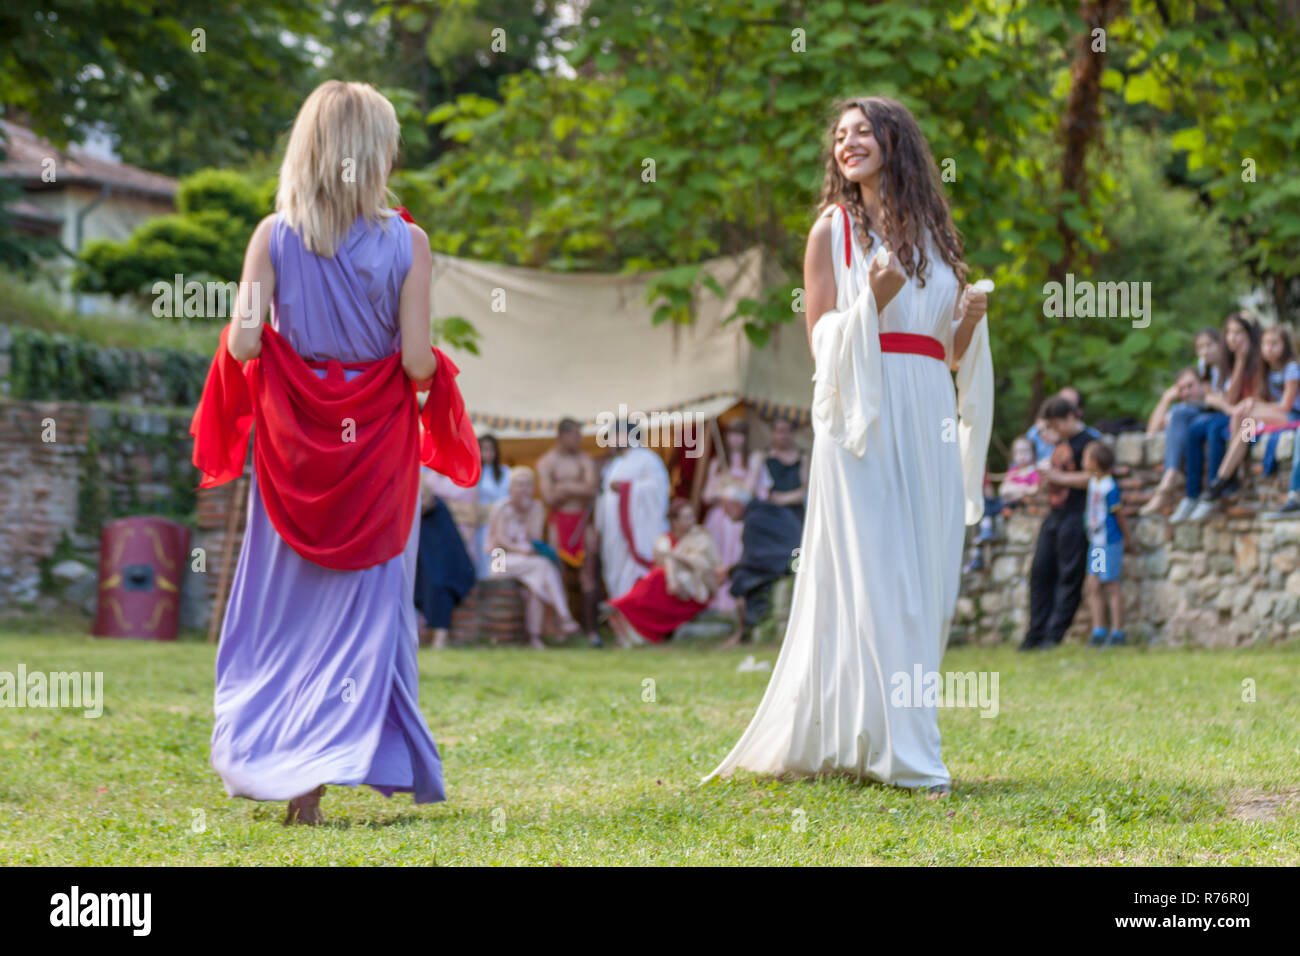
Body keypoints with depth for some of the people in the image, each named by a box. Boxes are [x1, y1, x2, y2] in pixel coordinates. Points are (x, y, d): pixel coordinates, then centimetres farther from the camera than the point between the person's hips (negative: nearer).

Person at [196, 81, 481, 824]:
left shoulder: (273, 237, -5)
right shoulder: (405, 244, -9)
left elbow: (244, 345, -11)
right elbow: (417, 362, -13)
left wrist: (244, 324, 11)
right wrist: (433, 372, 9)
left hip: (292, 437, 2)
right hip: (377, 442, -2)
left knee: (283, 604, 14)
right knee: (365, 607, 6)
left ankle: (265, 759, 16)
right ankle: (325, 768, -1)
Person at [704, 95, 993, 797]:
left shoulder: (933, 233, 16)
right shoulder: (833, 229, 4)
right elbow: (823, 342, -1)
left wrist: (972, 318, -2)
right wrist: (873, 300, -17)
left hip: (928, 423, 5)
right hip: (862, 421, -5)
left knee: (924, 588, 3)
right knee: (875, 582, -9)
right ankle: (906, 757, -8)